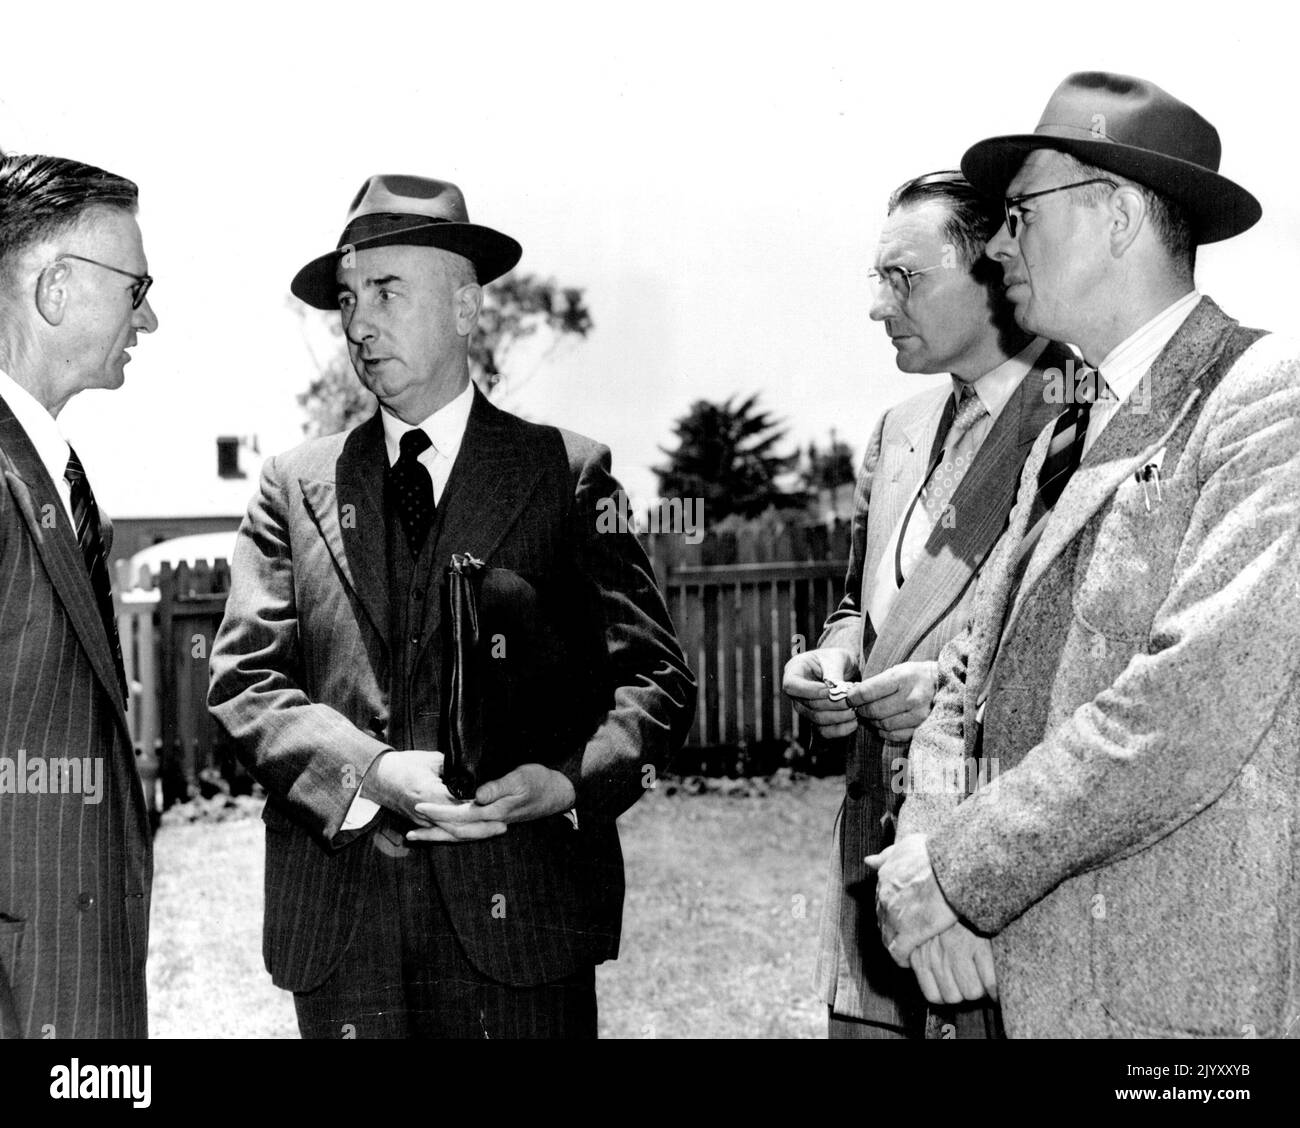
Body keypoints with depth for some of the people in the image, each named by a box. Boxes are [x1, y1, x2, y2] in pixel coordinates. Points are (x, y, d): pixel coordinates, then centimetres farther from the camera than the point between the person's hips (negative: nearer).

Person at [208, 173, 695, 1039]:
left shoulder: (571, 473, 5)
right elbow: (244, 682, 2)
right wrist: (370, 772, -14)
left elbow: (655, 679, 2)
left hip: (518, 906, -1)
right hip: (338, 923, 2)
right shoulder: (296, 488, 10)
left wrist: (569, 781, -16)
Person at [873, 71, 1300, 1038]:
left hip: (1183, 992, -7)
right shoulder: (1065, 437, 14)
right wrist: (923, 845, -6)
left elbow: (1200, 705, -21)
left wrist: (960, 874, -16)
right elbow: (978, 668, 13)